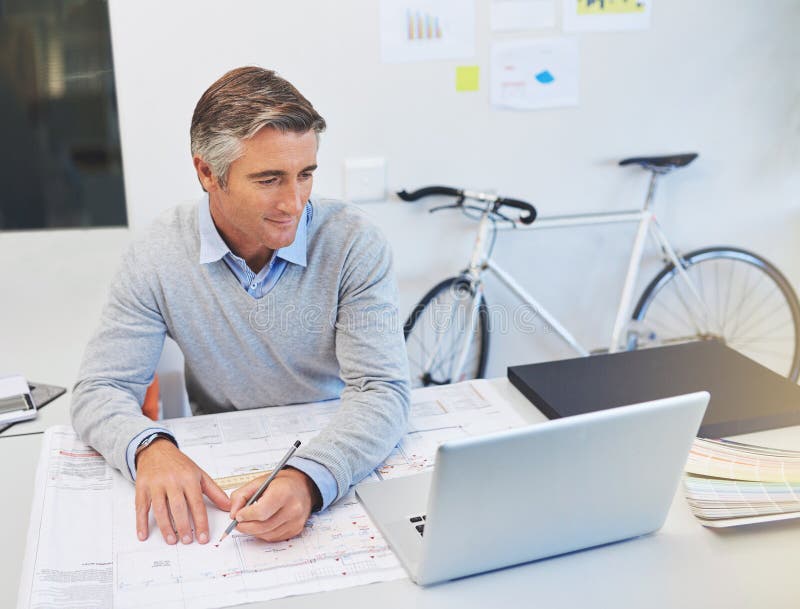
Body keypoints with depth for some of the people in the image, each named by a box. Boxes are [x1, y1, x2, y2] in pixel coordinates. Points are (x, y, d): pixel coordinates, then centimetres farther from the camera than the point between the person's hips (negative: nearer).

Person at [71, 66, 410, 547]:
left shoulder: (355, 243, -12)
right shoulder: (157, 257, -8)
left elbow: (382, 390, -17)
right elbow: (100, 390, -6)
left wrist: (310, 478, -36)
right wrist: (150, 448, -29)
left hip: (341, 468, -2)